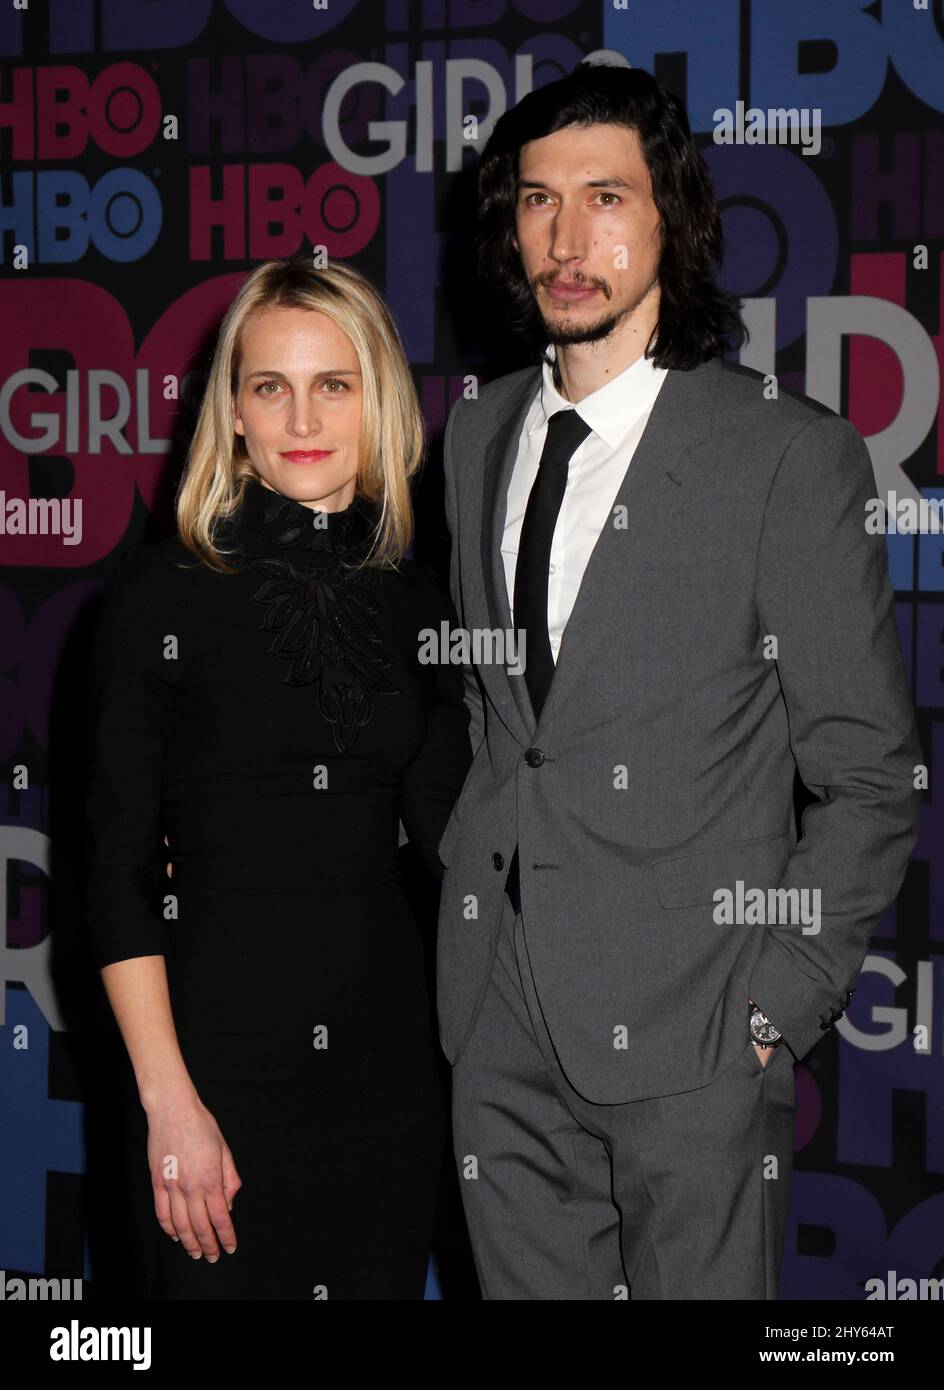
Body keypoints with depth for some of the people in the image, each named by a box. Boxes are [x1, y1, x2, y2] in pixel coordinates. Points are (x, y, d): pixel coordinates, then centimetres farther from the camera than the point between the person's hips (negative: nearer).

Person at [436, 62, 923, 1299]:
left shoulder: (791, 456, -8)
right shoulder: (477, 435, 10)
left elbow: (869, 779, -7)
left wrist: (774, 1012, -10)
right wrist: (473, 893, 10)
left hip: (691, 1038, -5)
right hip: (500, 1027, 5)